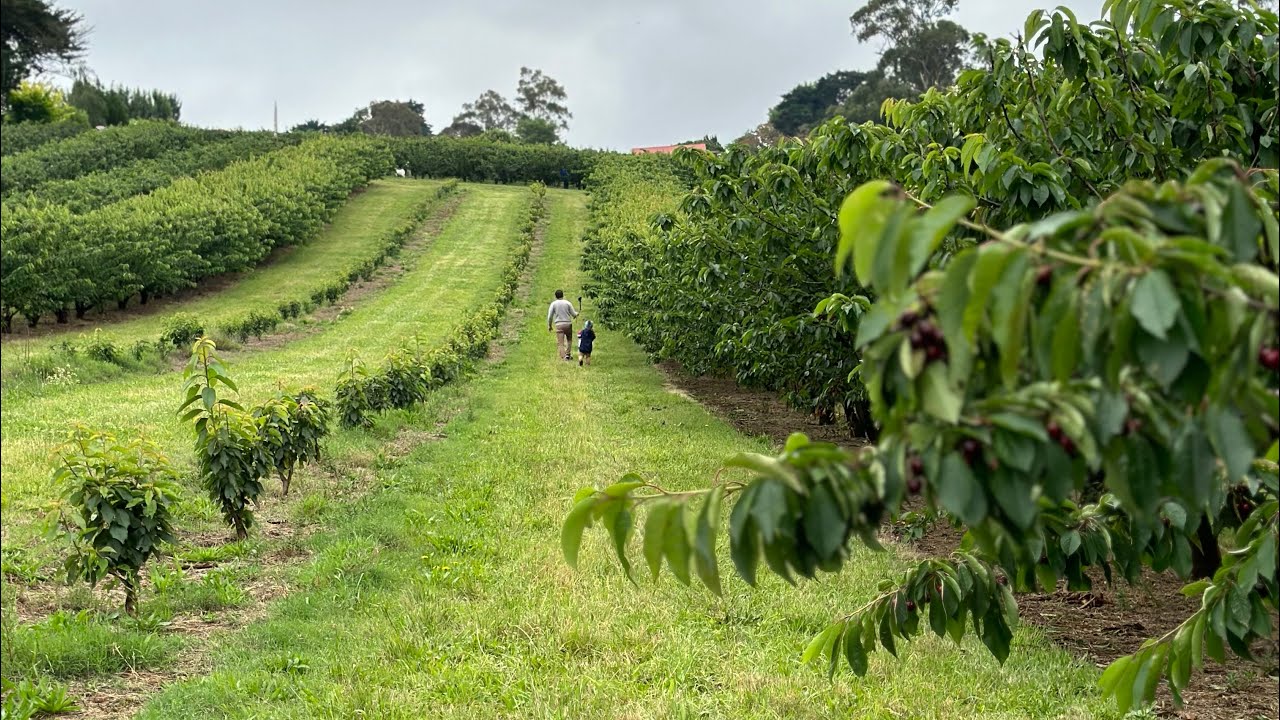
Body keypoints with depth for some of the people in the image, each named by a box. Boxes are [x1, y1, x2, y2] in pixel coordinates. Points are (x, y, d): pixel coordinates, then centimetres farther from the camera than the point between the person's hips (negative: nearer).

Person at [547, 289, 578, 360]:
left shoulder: (553, 304, 1)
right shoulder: (567, 303, 2)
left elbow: (550, 316, -1)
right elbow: (574, 314, 5)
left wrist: (549, 326, 11)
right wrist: (577, 313, 29)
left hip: (559, 325, -1)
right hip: (568, 324, 1)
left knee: (560, 342, -1)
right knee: (569, 339, 22)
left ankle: (563, 356, -10)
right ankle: (568, 354, 15)